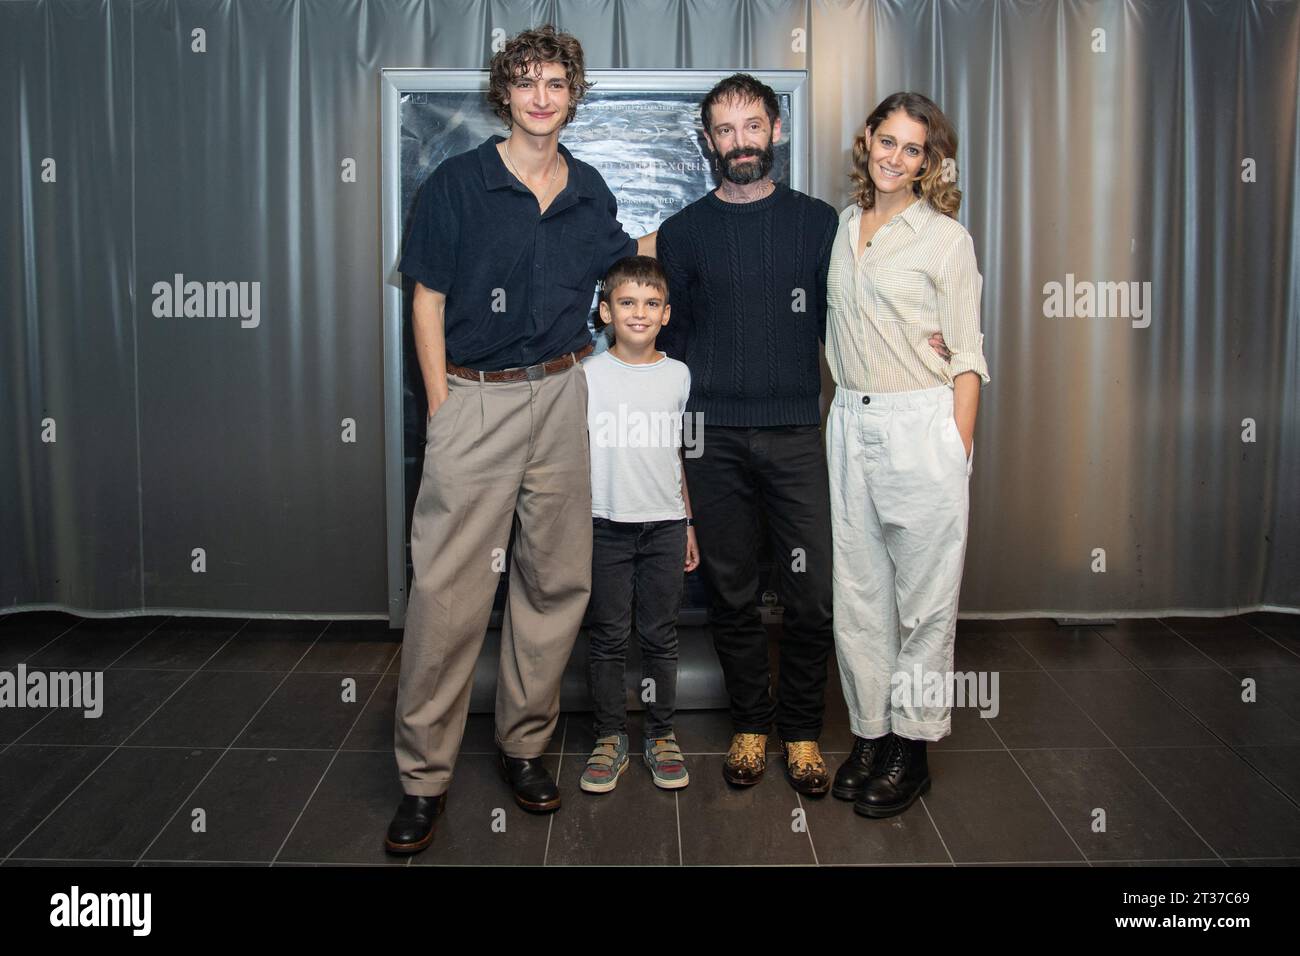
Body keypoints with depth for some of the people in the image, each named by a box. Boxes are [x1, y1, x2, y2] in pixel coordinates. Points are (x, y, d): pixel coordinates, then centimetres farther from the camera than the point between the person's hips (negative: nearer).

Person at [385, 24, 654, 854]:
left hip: (563, 395, 4)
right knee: (448, 587, -6)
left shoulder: (588, 189, 10)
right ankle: (424, 776, 7)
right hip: (475, 397, -4)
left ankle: (525, 745, 24)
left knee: (557, 577, 8)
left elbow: (622, 256, 27)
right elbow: (429, 300, -2)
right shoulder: (458, 182, -1)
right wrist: (442, 410, -7)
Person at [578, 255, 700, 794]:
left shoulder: (678, 375, 5)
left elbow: (678, 452, 12)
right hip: (605, 522, -2)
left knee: (660, 634, 8)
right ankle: (610, 739, 18)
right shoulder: (587, 375, -2)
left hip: (664, 523, 2)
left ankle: (660, 735, 22)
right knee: (608, 637, 6)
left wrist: (688, 523, 12)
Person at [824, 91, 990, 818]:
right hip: (849, 425, 5)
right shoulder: (841, 228, 13)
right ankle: (871, 732, 23)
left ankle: (912, 748, 16)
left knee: (924, 594, 3)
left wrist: (958, 452, -10)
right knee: (858, 589, 9)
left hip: (922, 427, -5)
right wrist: (841, 420, 7)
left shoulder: (945, 238, -1)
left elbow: (966, 356, -4)